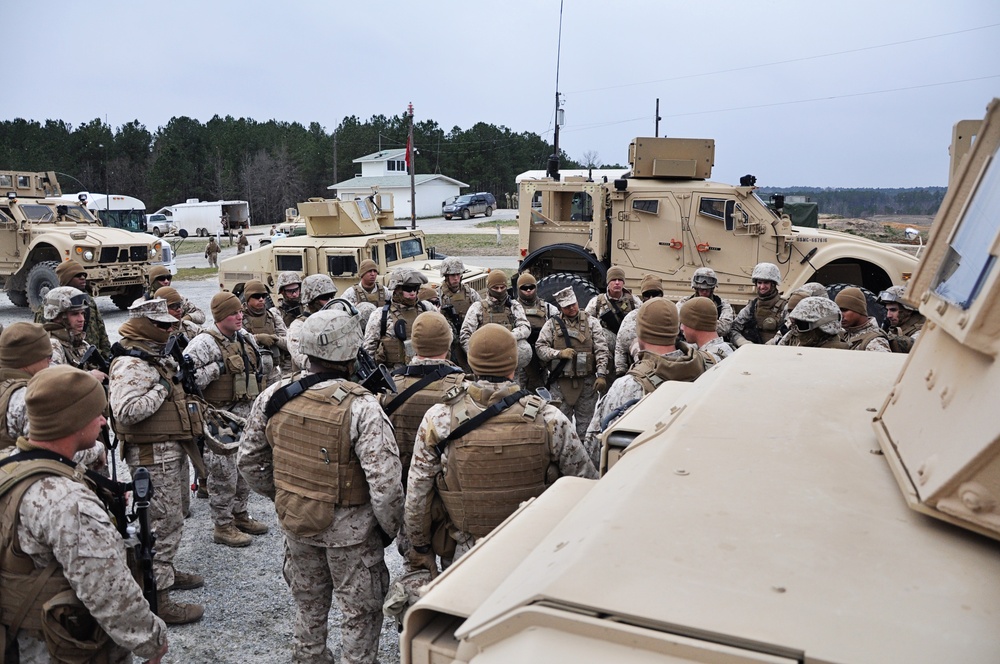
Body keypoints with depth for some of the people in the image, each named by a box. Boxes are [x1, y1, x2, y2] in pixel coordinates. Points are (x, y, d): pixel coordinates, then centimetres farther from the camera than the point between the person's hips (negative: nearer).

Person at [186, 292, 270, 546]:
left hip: (247, 415, 8)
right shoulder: (204, 343, -15)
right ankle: (223, 526, 14)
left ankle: (239, 514, 36)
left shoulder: (246, 338, 9)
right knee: (223, 473, 0)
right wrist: (217, 368, -24)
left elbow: (257, 369, 27)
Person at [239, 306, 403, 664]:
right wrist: (389, 526, -9)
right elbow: (385, 481, -26)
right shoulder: (361, 407, -26)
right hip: (350, 526, -5)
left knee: (308, 603, 28)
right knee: (360, 611, 16)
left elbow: (249, 461, 4)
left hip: (293, 520, 5)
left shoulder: (272, 397, -9)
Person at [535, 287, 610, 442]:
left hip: (587, 382, 0)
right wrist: (560, 353, -15)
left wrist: (601, 375, -8)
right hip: (561, 382, 0)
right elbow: (540, 347, 0)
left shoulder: (591, 322, 5)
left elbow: (601, 349, 1)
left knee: (586, 422, 7)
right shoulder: (552, 324, 5)